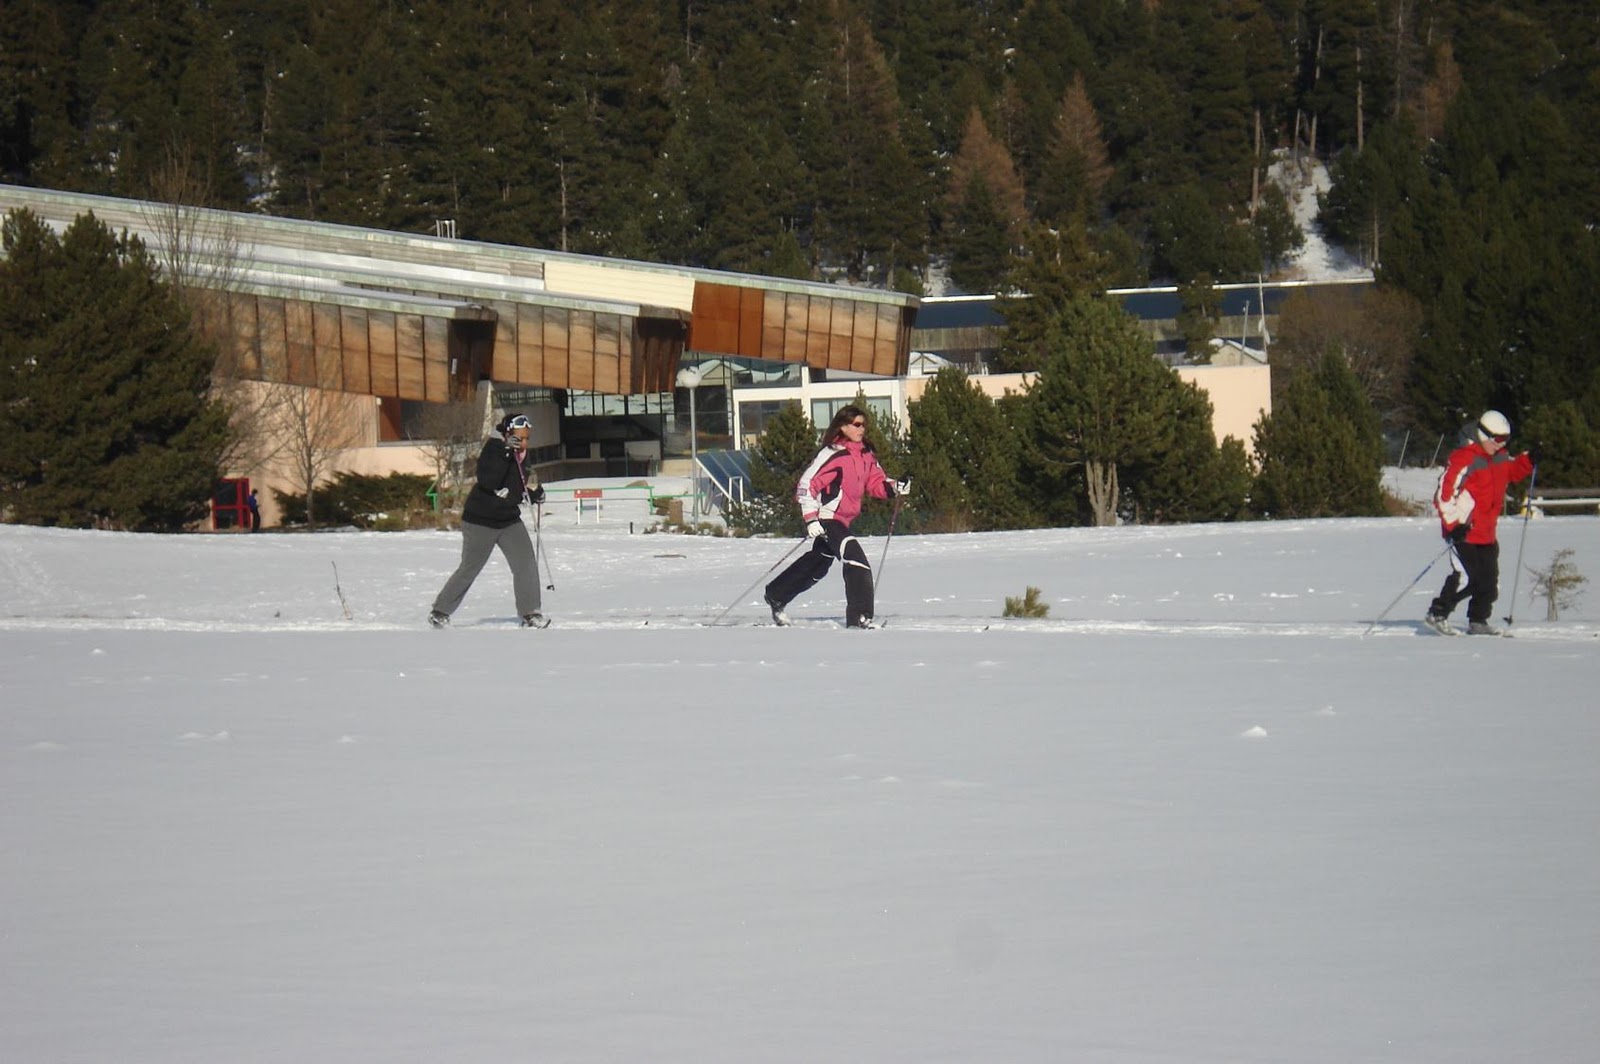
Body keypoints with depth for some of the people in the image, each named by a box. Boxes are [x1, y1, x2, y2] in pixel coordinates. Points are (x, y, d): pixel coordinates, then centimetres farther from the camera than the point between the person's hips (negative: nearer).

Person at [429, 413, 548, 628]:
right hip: (481, 521, -5)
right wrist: (505, 451, -38)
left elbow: (533, 495, 11)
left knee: (526, 564, -9)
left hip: (509, 520, 5)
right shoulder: (494, 448, -16)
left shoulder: (522, 457, 4)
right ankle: (440, 611, 19)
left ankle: (530, 614, -2)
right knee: (469, 569, 4)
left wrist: (534, 488, -13)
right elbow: (487, 481, -32)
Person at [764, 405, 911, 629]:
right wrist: (811, 519, -25)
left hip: (843, 520, 10)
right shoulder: (832, 454, -18)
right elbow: (806, 484, -19)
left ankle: (776, 596, 43)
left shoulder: (865, 455, 6)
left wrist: (893, 487, -9)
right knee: (857, 562, -20)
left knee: (819, 563, 25)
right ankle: (859, 617, -18)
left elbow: (876, 482, 13)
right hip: (826, 518, -10)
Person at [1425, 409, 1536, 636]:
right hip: (1463, 532, -8)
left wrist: (1528, 461, 10)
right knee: (1466, 577, -17)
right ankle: (1437, 615, -6)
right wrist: (1453, 524, -22)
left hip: (1486, 533, 9)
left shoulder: (1499, 458, 11)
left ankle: (1478, 622, 17)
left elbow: (1512, 472, 32)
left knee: (1489, 582, 6)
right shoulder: (1464, 459, -15)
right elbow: (1445, 491, -18)